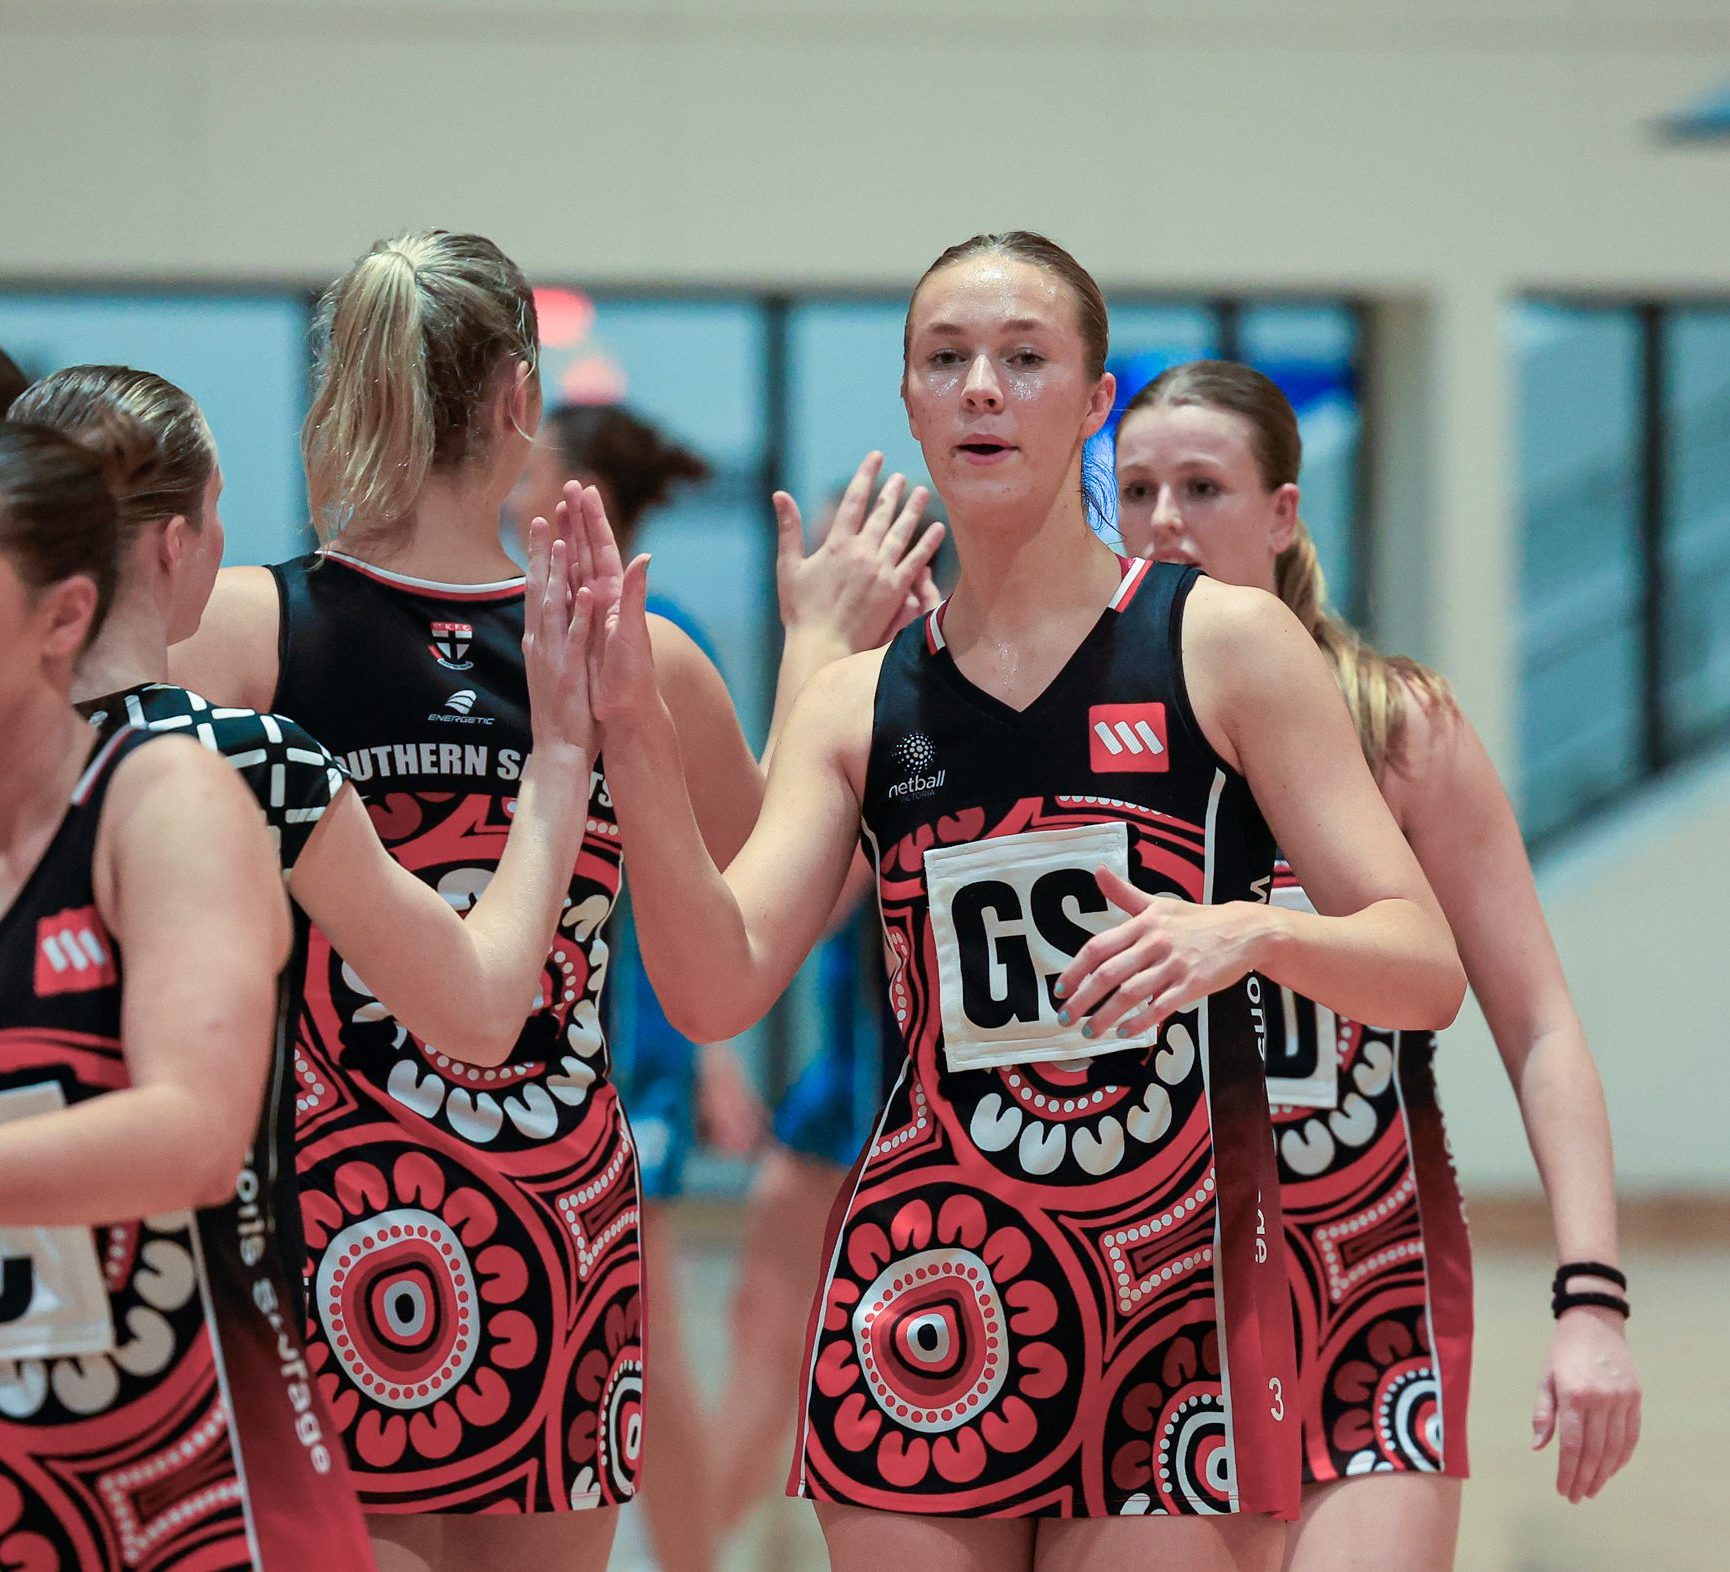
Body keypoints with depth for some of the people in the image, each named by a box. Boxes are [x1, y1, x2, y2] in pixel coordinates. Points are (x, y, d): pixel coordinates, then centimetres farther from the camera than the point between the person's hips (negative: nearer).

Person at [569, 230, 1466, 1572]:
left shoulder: (1224, 643, 1)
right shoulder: (860, 704, 10)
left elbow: (1428, 970, -3)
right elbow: (718, 989, -1)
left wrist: (1249, 931, -23)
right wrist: (636, 734, -12)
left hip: (1172, 1284, -3)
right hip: (928, 1294, 3)